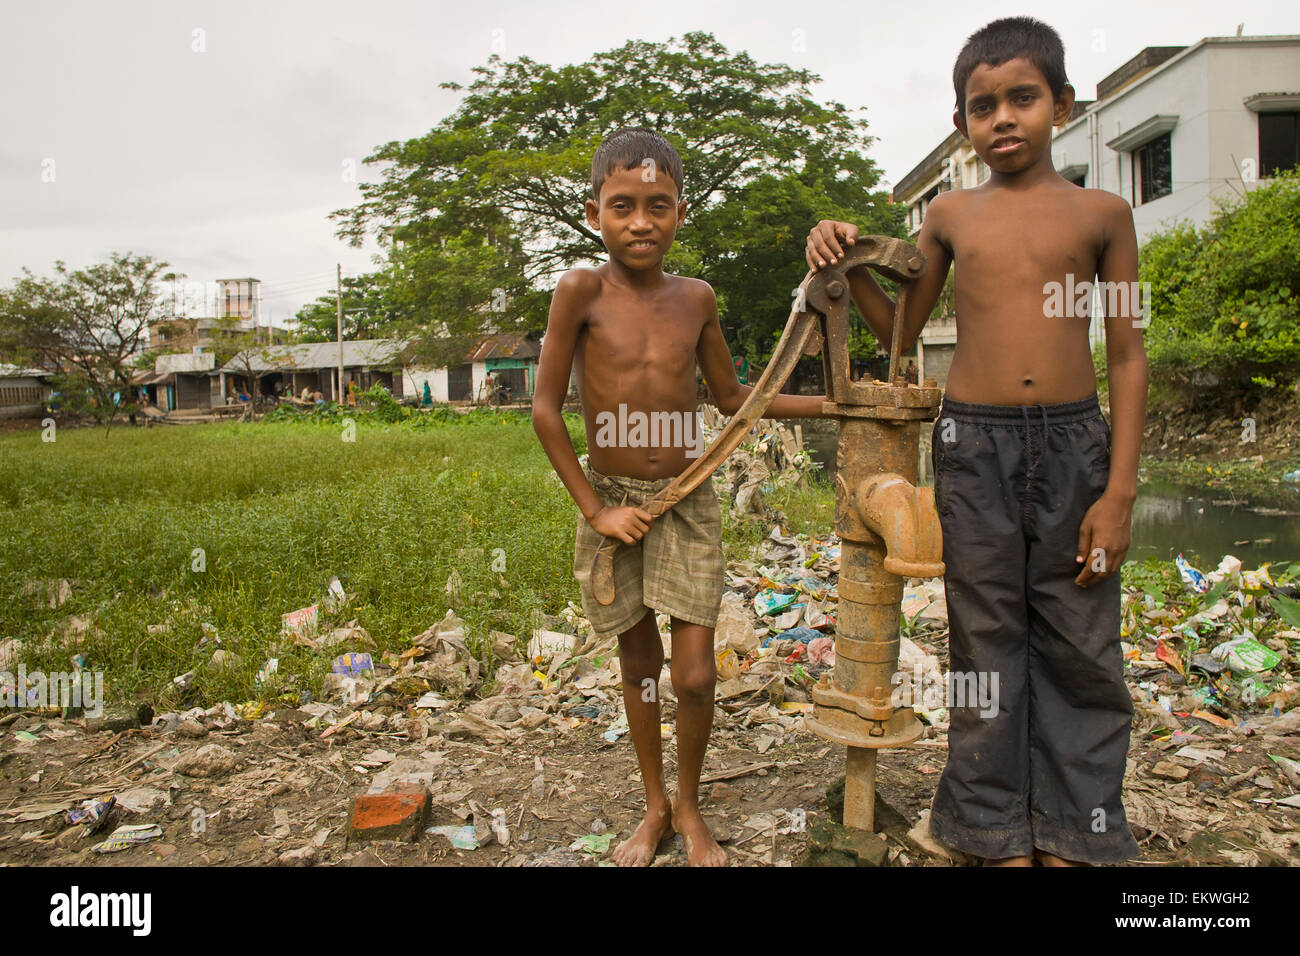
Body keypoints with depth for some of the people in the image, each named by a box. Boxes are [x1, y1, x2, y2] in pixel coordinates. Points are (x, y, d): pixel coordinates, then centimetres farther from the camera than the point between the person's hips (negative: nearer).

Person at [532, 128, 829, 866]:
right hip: (614, 503, -1)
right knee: (639, 663, 13)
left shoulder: (696, 298, -1)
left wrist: (832, 404, 8)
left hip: (688, 503, 1)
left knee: (696, 675, -2)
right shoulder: (582, 291, -10)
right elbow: (546, 408, -9)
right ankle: (655, 808, 35)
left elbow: (731, 396, 12)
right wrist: (595, 509, -10)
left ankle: (690, 809, 26)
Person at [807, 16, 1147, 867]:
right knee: (987, 645, 7)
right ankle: (1002, 833, 23)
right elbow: (901, 330, 17)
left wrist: (1119, 491, -5)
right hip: (973, 444, 1)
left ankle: (1072, 835, 24)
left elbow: (1127, 355, 2)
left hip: (1076, 444, 0)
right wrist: (848, 265, -1)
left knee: (1081, 652, 6)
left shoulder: (1102, 212, 3)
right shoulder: (950, 214, 8)